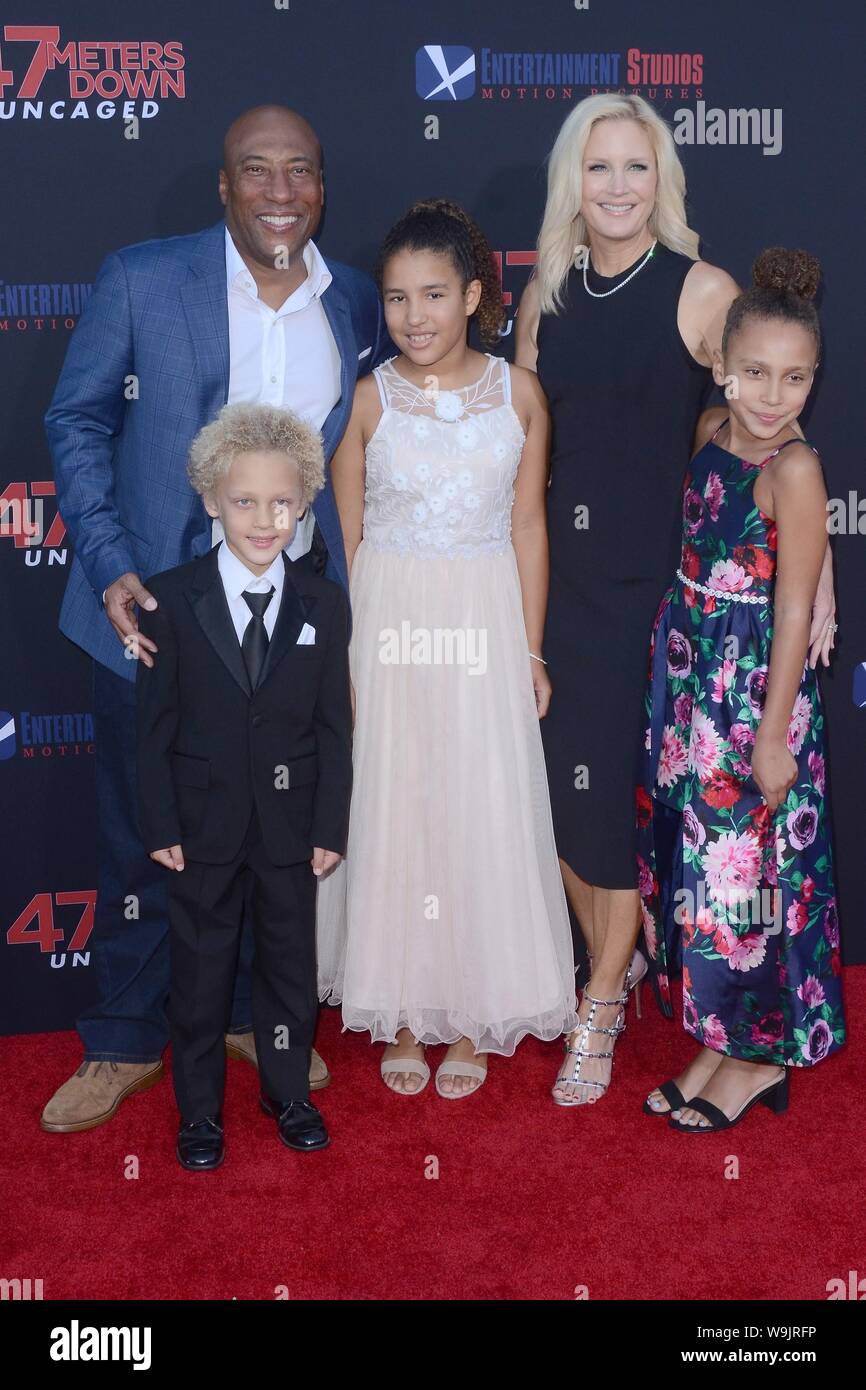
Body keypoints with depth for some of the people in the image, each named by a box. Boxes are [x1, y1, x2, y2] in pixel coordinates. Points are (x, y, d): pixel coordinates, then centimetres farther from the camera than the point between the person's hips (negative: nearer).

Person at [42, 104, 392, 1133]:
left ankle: (253, 1012, 36)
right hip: (158, 599, -2)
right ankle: (125, 1042, 27)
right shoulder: (140, 280, -6)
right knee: (144, 833, 8)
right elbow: (76, 424, -3)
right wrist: (110, 566, -13)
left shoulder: (356, 305, 3)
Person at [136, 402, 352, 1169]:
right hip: (205, 819, -1)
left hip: (291, 821, 1)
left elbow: (335, 724, -2)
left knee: (291, 960, 16)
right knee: (200, 968, 12)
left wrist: (330, 825, -4)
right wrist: (160, 824, -8)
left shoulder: (324, 603, -3)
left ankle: (288, 1091, 36)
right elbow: (155, 722, -6)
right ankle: (200, 1110, 30)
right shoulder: (171, 598, -7)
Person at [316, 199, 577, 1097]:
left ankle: (473, 1015, 21)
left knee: (484, 811, 5)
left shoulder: (518, 393, 0)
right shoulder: (367, 399, -2)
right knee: (391, 808, 5)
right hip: (388, 622, 0)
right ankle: (402, 1014, 21)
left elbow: (527, 526, 4)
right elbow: (347, 536, 1)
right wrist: (344, 653, -1)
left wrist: (530, 649, 2)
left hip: (484, 622, 1)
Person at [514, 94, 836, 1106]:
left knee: (623, 790, 2)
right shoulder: (545, 294, 7)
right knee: (560, 785, 7)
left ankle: (599, 1012, 20)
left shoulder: (703, 290, -6)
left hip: (659, 579, -4)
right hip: (559, 577, 4)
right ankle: (616, 964, 31)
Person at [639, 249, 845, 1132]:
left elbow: (794, 608, -16)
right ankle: (720, 1036, 31)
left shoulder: (793, 468, -16)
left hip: (755, 684, -7)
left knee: (751, 865, 4)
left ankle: (761, 1054, 23)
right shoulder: (711, 431, 3)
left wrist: (774, 732, -16)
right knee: (696, 853, 14)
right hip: (688, 667, 7)